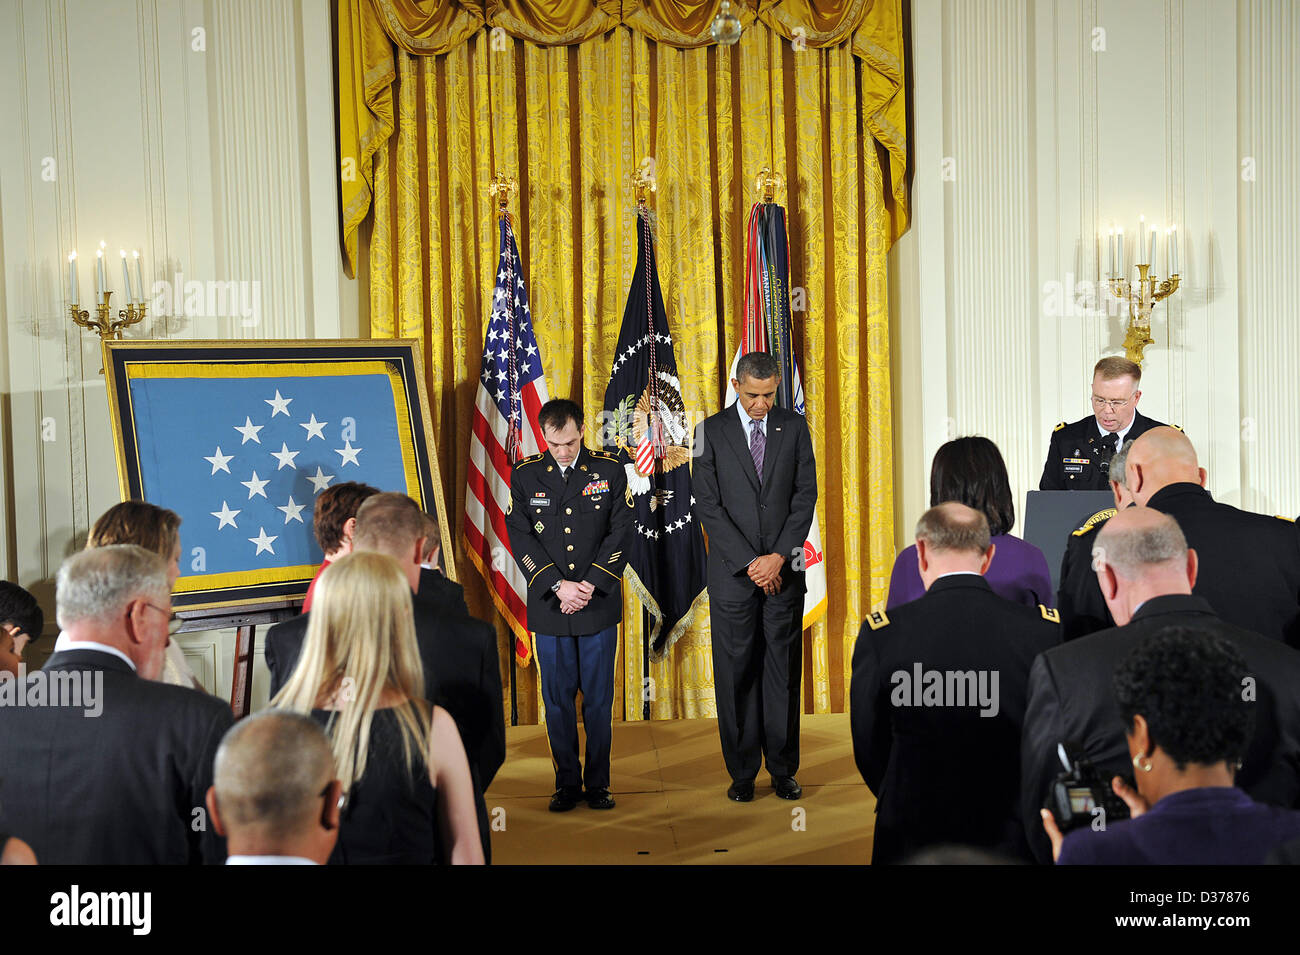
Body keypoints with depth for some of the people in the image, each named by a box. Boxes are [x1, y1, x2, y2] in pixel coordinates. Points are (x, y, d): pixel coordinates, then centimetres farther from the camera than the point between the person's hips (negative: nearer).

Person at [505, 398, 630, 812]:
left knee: (598, 698, 5)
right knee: (558, 697, 6)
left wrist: (590, 585, -11)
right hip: (549, 606, 1)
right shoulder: (524, 475, 1)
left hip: (599, 604, 0)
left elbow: (620, 533, -2)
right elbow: (521, 538, -3)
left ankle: (598, 783, 15)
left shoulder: (609, 470, 1)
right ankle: (567, 783, 16)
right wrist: (559, 586, -12)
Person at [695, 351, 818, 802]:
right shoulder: (712, 432, 0)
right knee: (736, 671, 2)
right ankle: (742, 772, 11)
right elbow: (708, 506, -5)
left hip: (784, 569, 1)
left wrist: (779, 557, -9)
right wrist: (751, 563, -11)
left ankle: (783, 769, 14)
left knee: (783, 669, 5)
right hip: (732, 572, -1)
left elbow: (806, 496, 2)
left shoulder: (794, 427, 6)